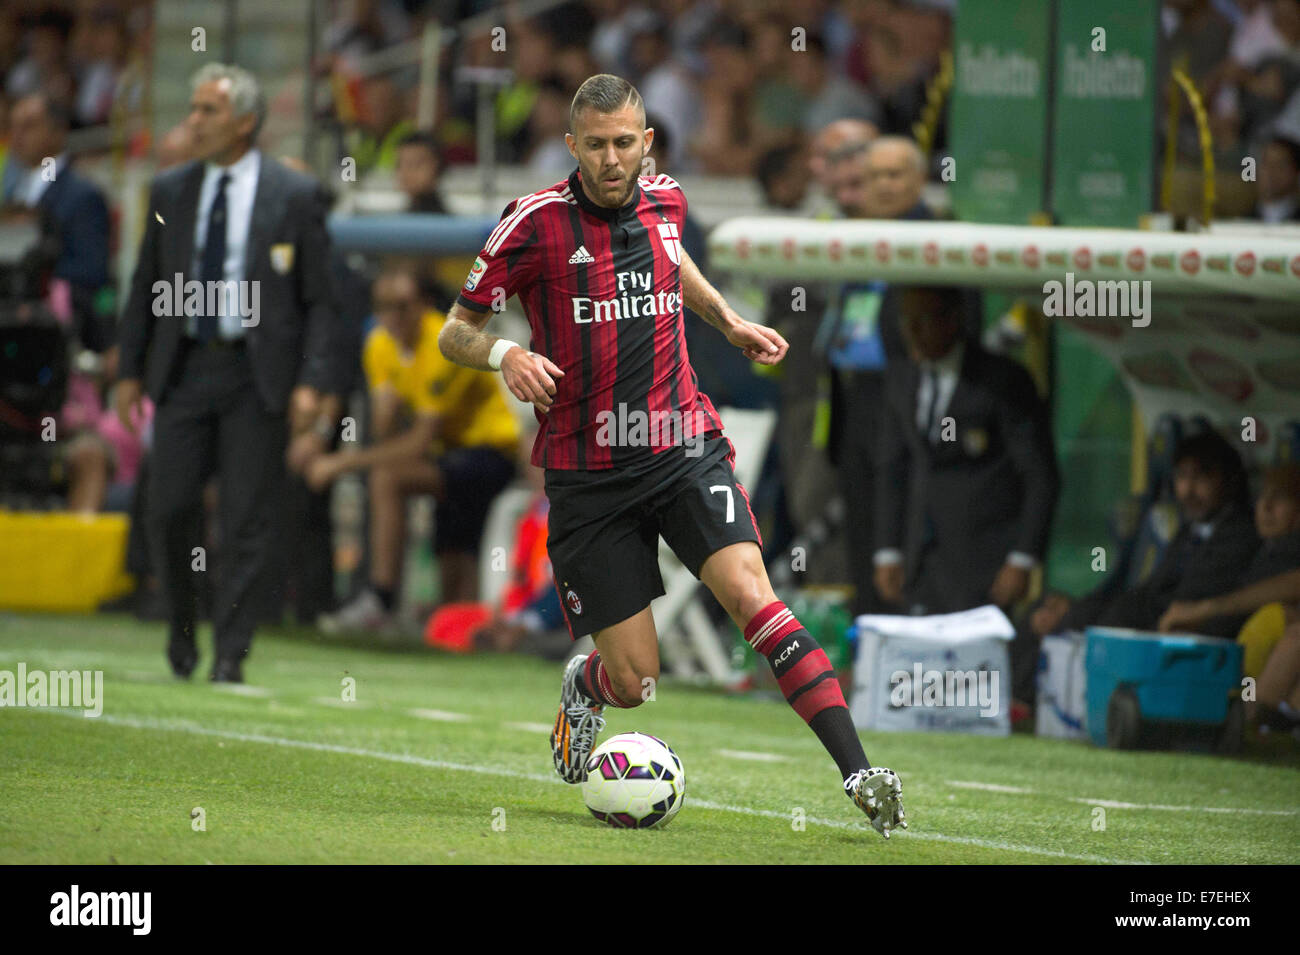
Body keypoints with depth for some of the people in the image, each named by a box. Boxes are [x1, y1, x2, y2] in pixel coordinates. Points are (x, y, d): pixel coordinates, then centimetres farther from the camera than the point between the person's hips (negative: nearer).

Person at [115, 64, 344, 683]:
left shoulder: (295, 196, -1)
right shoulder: (170, 192, 9)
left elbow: (319, 299, 0)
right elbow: (145, 287, 15)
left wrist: (311, 381, -9)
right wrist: (130, 370, 9)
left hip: (257, 376, -3)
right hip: (184, 369, 3)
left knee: (245, 518, -2)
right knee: (168, 509, -3)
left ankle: (231, 655, 4)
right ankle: (181, 628, 20)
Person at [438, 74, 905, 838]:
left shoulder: (665, 202, 5)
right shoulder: (536, 223, -8)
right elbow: (456, 331, -1)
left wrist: (729, 321, 17)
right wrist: (505, 355, -21)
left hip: (683, 449, 2)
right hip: (588, 474, -2)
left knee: (751, 595, -23)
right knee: (634, 682, -2)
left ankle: (859, 775, -29)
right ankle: (585, 685, 38)